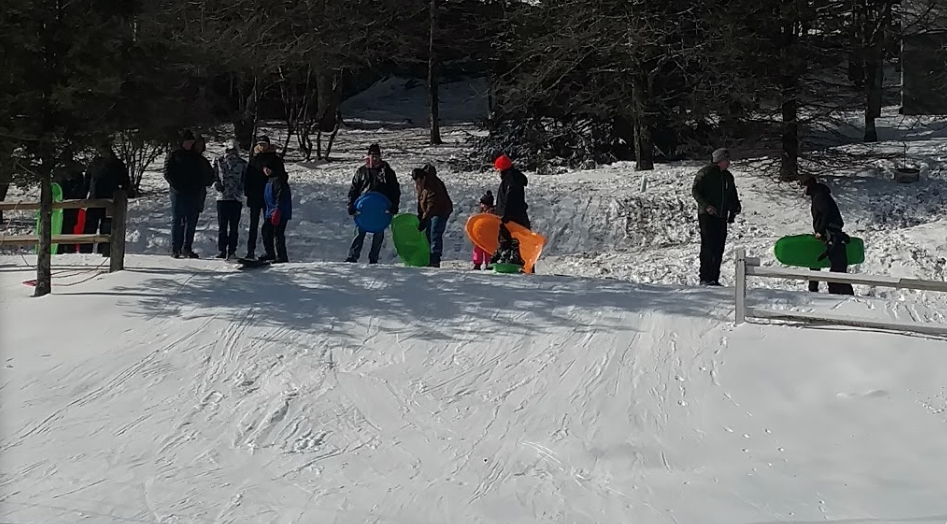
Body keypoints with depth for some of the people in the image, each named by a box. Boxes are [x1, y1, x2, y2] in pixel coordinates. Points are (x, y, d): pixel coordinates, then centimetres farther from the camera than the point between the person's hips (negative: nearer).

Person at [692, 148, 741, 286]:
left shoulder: (728, 176, 18)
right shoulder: (705, 173, -4)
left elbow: (732, 195, 26)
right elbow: (695, 191, -7)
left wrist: (735, 207, 8)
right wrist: (706, 206, -18)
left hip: (721, 217, 7)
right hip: (707, 216, -7)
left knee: (719, 248, 3)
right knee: (708, 246, -11)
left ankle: (714, 279, 8)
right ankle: (705, 278, -10)